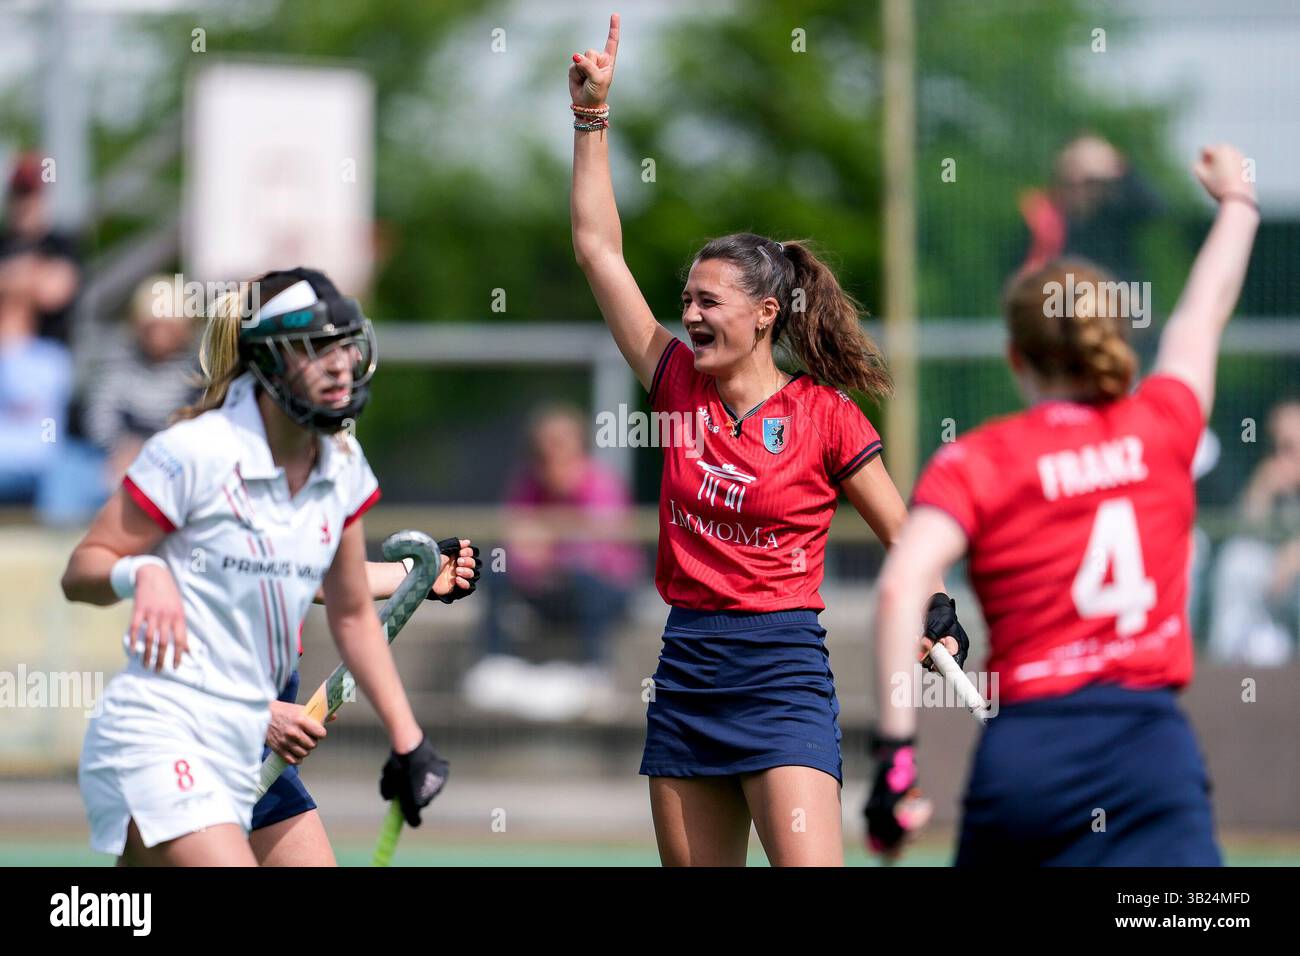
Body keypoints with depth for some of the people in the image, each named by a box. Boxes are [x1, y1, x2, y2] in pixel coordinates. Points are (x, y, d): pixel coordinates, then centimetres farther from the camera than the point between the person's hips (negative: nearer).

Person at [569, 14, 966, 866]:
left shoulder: (824, 416, -4)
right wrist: (592, 117, 8)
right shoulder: (679, 385, 8)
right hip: (686, 670, 5)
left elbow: (904, 533, 5)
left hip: (781, 671, -5)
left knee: (808, 865, -18)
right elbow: (599, 247, 10)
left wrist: (936, 616, -14)